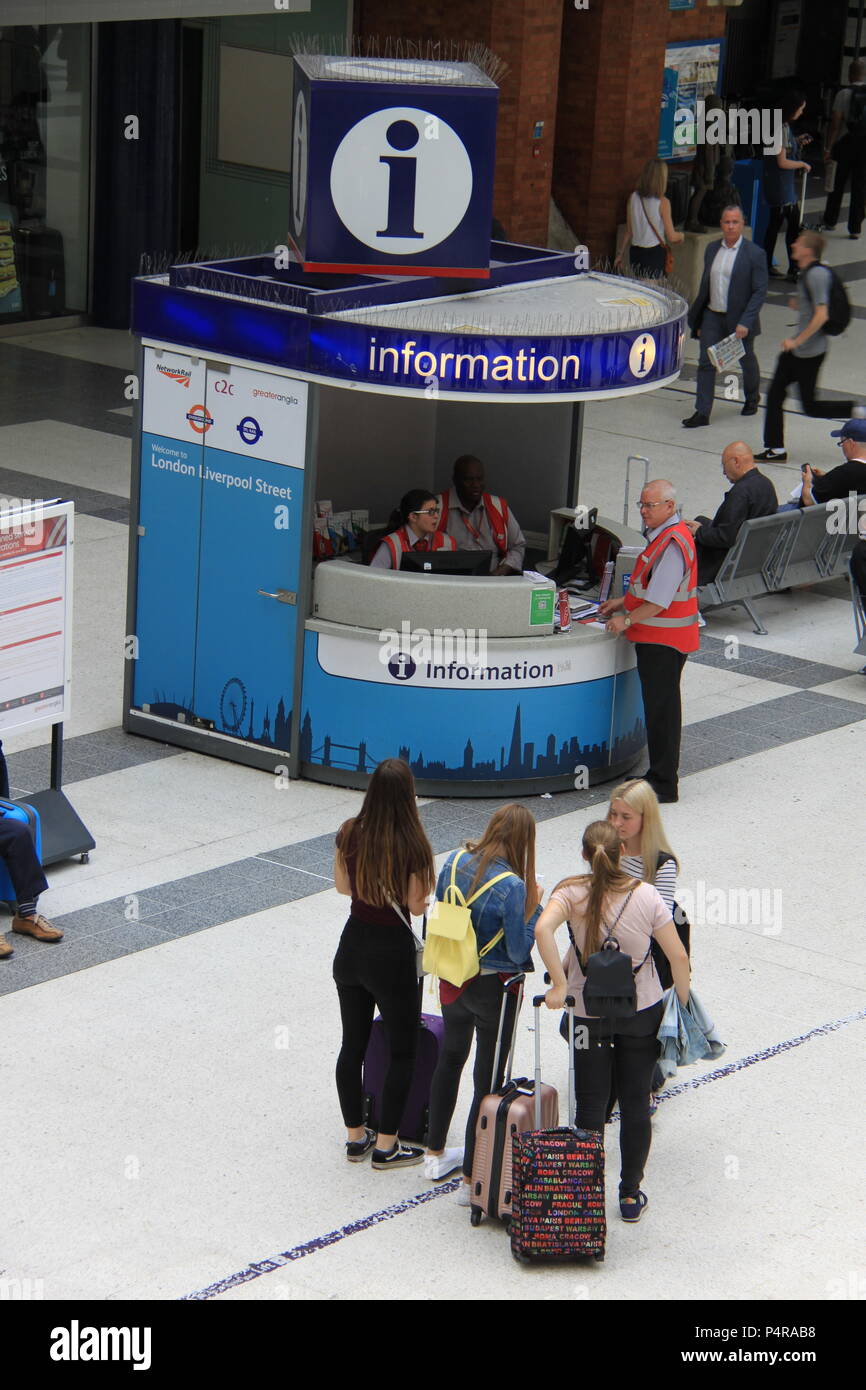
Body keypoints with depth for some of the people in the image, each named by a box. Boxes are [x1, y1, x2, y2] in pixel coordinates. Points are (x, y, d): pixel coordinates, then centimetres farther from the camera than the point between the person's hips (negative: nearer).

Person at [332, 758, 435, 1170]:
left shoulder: (350, 834, -8)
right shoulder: (411, 845, -22)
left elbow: (342, 886, 5)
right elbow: (417, 906, -14)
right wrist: (423, 881, 2)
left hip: (352, 946, 5)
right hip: (392, 954, -5)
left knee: (353, 1044, 17)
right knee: (403, 1051, 10)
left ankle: (355, 1136, 27)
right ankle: (385, 1146, 13)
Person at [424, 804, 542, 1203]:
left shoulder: (455, 862, -6)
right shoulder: (513, 887, -24)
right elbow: (519, 953, -18)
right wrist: (534, 907, -8)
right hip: (495, 988, -6)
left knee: (450, 1059, 25)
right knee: (488, 1079, 5)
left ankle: (436, 1154, 39)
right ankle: (471, 1178, 10)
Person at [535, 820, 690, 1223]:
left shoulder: (571, 893, -13)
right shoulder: (646, 896, -10)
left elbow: (543, 929, -33)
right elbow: (678, 956, -7)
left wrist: (559, 984, -27)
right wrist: (682, 1002, 7)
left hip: (588, 1012, -1)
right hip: (642, 1010, 1)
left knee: (591, 1106, 9)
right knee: (636, 1103, 12)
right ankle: (631, 1194, 20)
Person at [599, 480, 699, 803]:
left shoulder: (673, 544, -21)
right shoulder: (661, 535, 12)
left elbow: (660, 599, -24)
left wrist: (627, 620, -15)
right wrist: (623, 602, 20)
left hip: (664, 641, -11)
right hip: (656, 639, 11)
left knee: (661, 709, -5)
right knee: (658, 707, 17)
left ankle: (664, 784, 0)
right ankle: (662, 774, 27)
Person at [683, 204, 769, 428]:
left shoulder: (754, 254, -12)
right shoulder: (712, 249, 5)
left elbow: (760, 291, -13)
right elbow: (705, 284, 12)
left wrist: (745, 322, -21)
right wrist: (698, 320, 11)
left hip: (739, 319, -4)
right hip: (712, 316, 4)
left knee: (747, 362, 16)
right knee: (706, 363, -5)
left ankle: (752, 399, 41)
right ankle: (702, 413, -4)